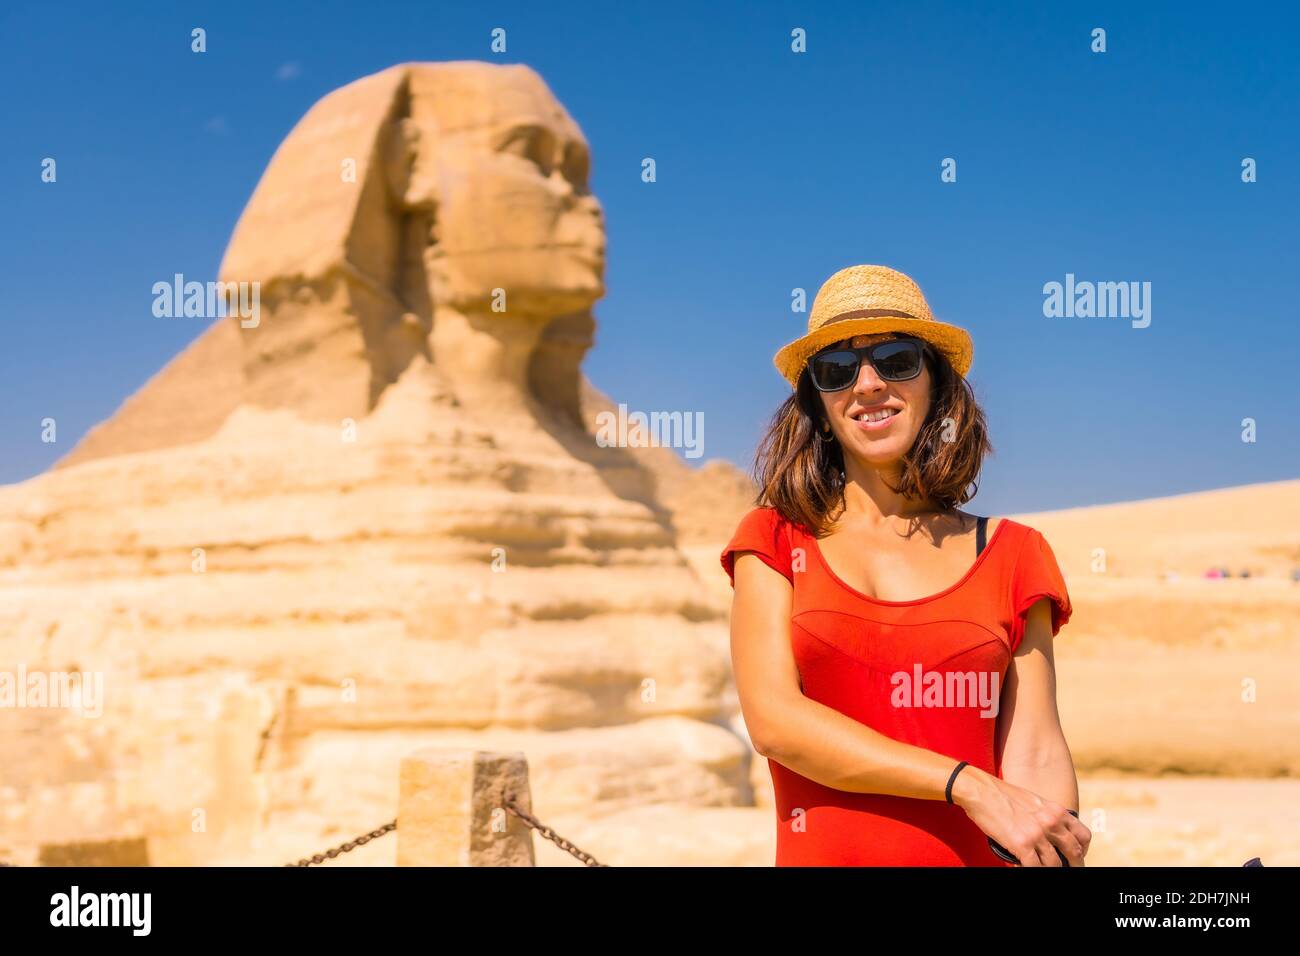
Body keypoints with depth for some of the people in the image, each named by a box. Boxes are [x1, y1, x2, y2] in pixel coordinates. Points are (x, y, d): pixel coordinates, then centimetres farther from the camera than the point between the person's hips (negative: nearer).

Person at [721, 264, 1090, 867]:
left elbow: (1037, 755, -1)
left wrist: (1062, 852, -19)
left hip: (976, 857, 0)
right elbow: (772, 717, -8)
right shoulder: (774, 540, 6)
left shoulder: (1010, 555, 7)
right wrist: (972, 788, -13)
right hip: (821, 852, 0)